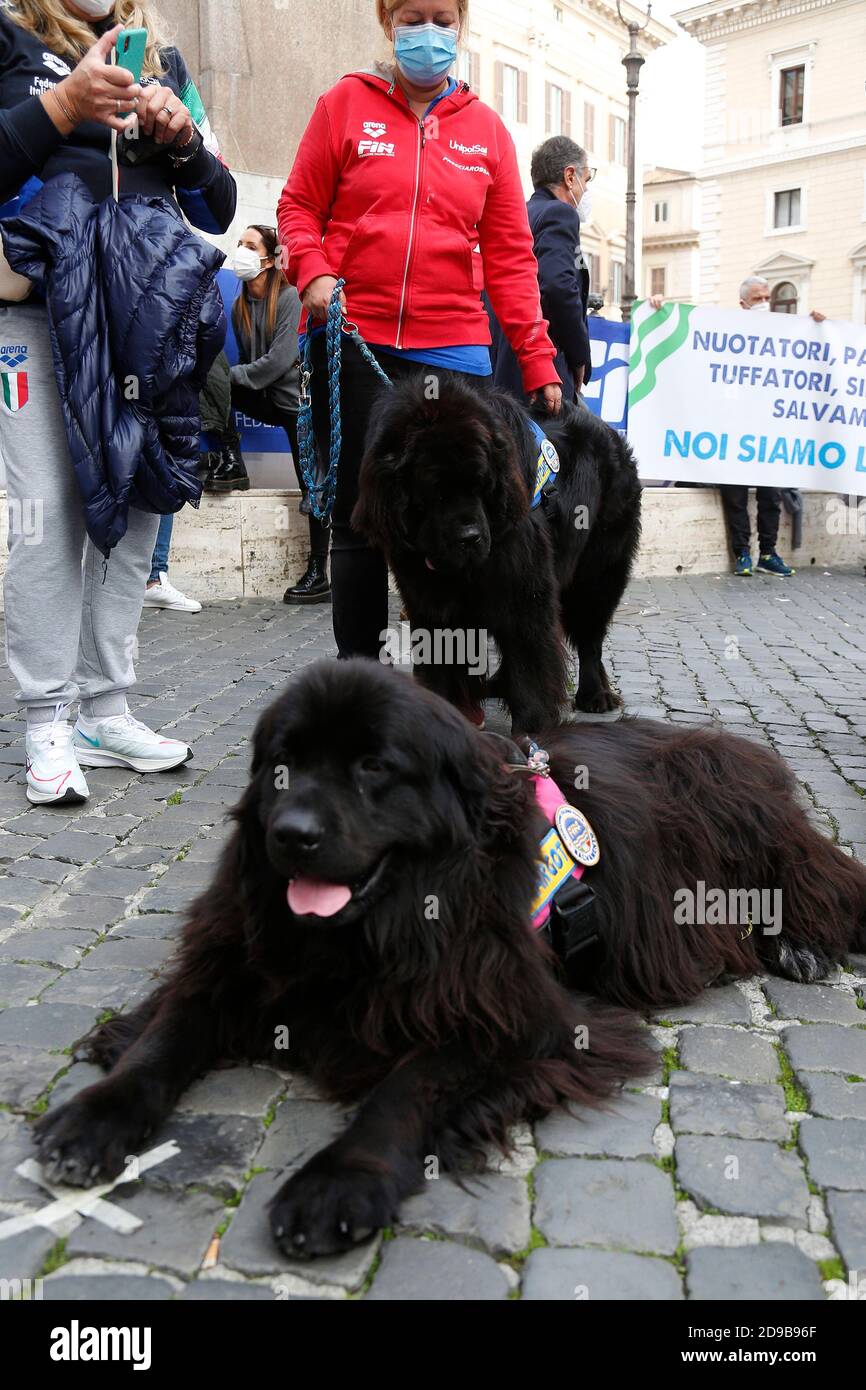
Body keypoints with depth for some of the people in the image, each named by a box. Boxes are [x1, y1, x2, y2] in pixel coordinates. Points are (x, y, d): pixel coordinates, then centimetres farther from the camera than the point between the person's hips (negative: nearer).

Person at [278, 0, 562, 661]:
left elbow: (510, 254, 7)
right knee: (359, 514, 4)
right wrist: (312, 271, -11)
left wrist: (538, 359, -1)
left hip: (453, 349, 1)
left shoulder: (485, 127, 11)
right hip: (351, 343, -1)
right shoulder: (346, 102, 8)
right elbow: (301, 204, 10)